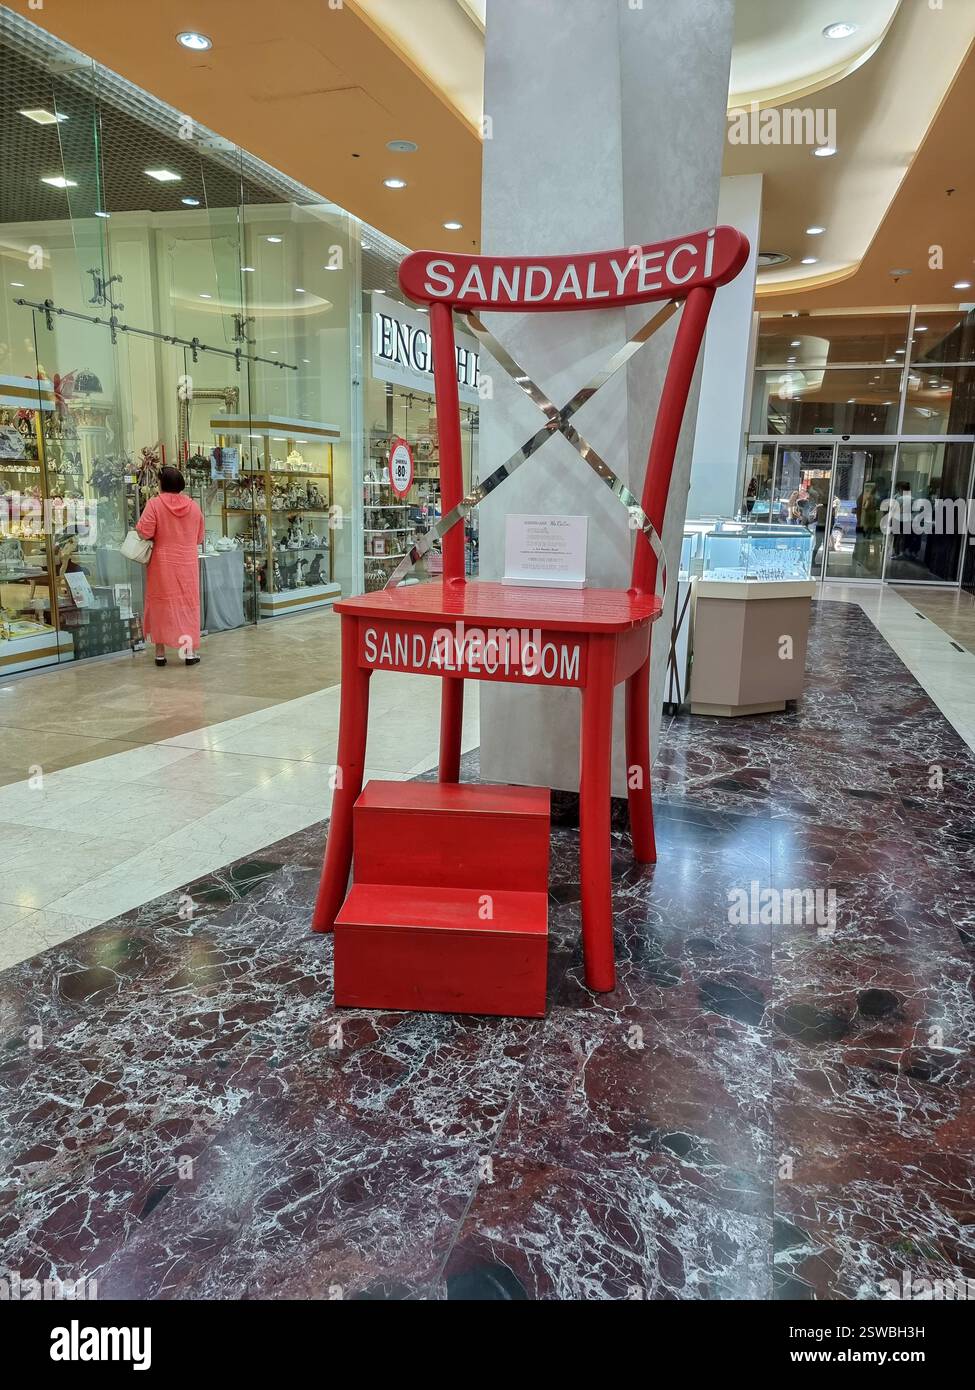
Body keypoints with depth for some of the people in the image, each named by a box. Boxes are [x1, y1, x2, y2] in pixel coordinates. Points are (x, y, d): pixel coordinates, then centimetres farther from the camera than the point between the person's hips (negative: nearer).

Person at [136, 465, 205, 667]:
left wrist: (159, 536, 3)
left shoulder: (154, 503, -10)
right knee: (188, 604, 8)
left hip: (163, 564, -2)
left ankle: (160, 653, 11)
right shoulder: (193, 506, 1)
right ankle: (190, 651, 6)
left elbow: (144, 532, -17)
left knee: (161, 605, 7)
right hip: (188, 564, 2)